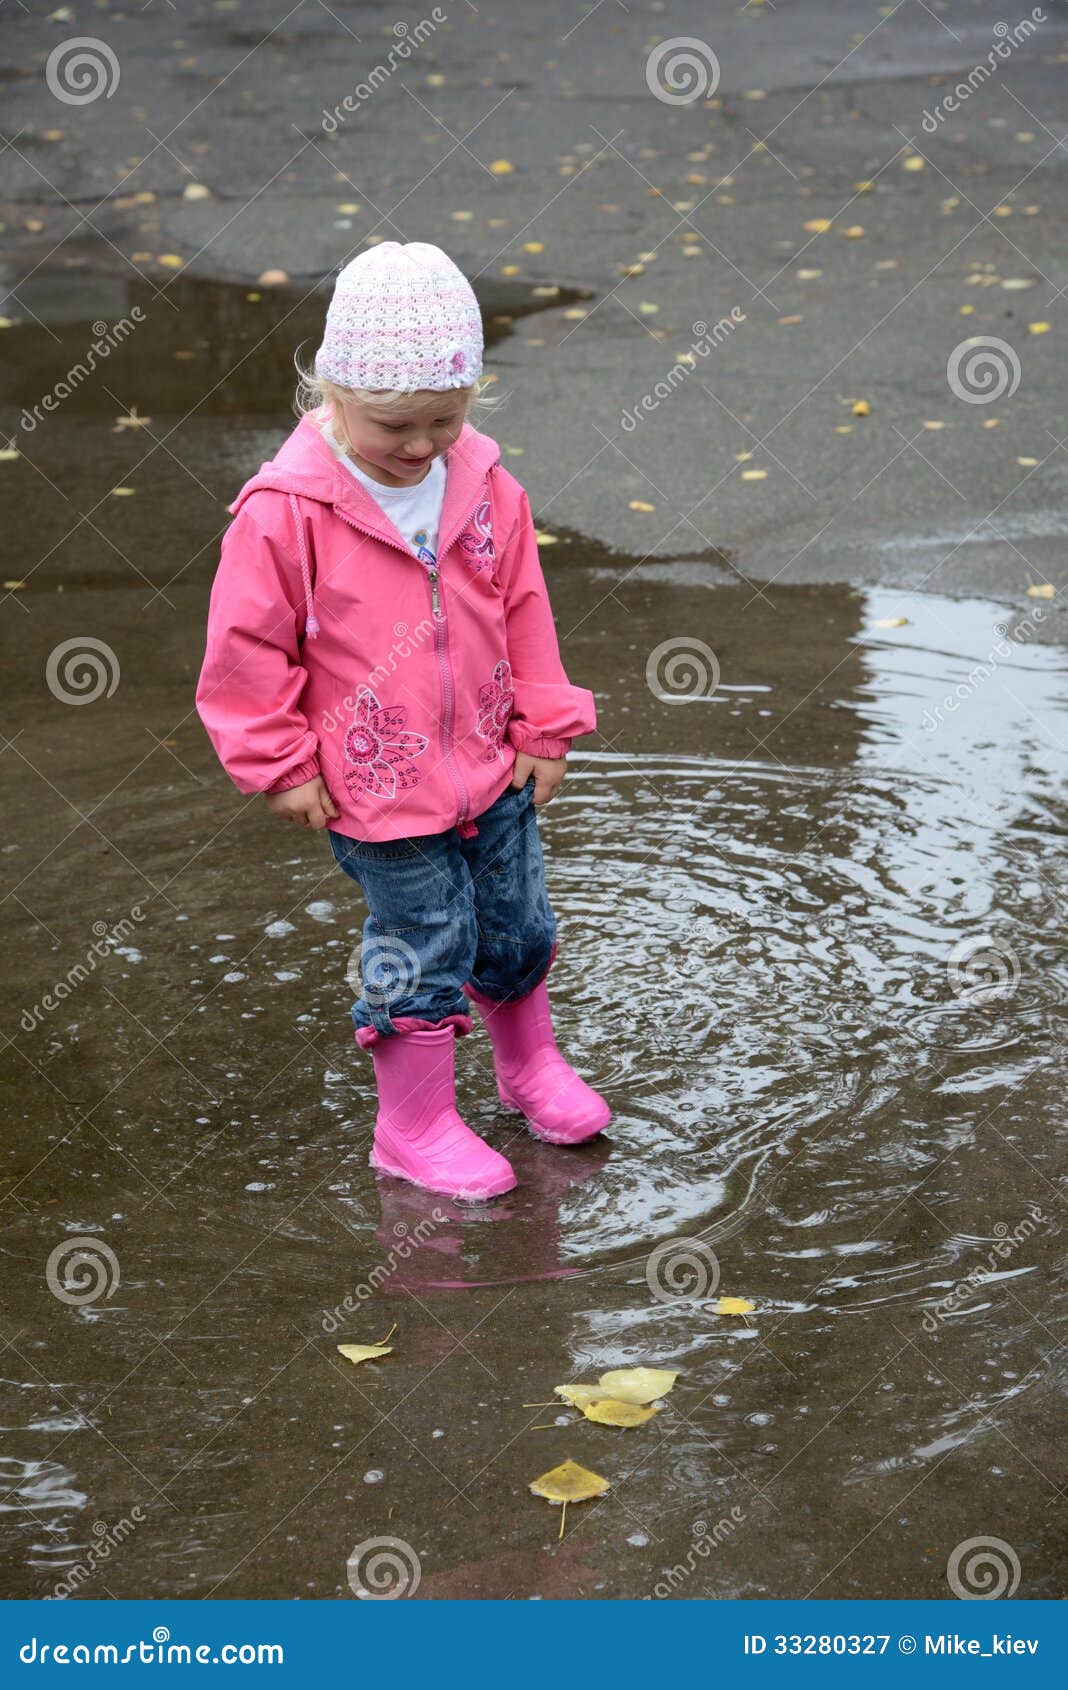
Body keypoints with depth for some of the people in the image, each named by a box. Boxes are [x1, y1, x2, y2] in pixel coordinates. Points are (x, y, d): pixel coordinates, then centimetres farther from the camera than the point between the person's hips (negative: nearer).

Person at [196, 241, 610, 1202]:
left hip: (494, 769, 5)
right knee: (424, 951, 4)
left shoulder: (484, 486, -4)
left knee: (517, 926, 19)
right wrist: (282, 765, -8)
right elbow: (246, 649, -11)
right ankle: (416, 1126, 23)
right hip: (379, 792, -5)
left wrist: (544, 728, 7)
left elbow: (524, 609, 7)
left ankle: (531, 1065, 45)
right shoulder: (286, 511, -20)